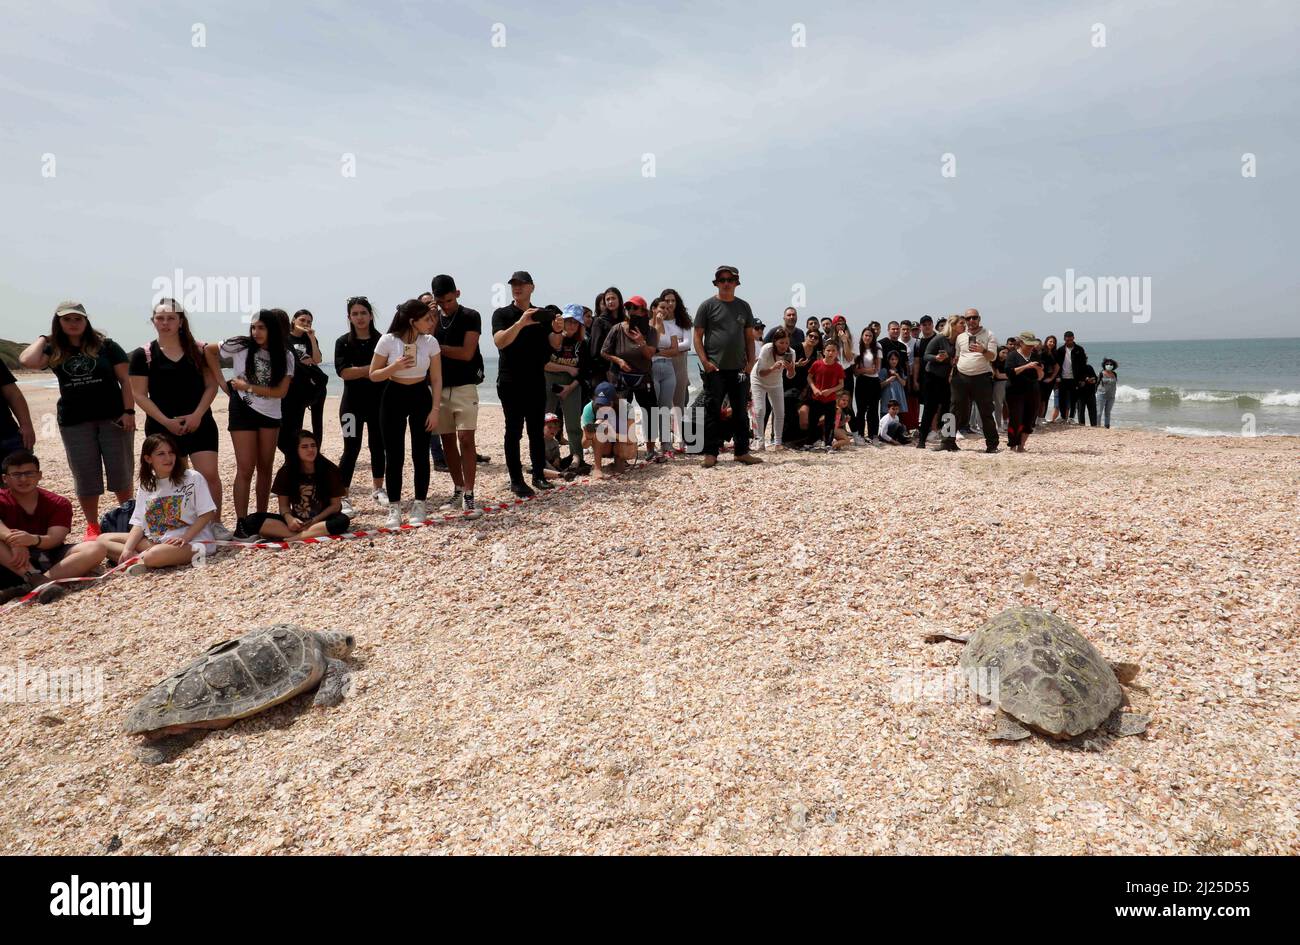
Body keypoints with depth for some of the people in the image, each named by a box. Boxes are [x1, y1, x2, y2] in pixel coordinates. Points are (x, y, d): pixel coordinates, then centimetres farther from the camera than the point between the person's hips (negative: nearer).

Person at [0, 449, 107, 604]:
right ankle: (38, 580, -40)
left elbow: (55, 538, -13)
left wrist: (34, 539, -35)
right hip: (13, 563, -1)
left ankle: (25, 588, -37)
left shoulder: (59, 504, 4)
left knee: (96, 548, -25)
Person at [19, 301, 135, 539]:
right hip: (74, 422, 2)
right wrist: (43, 337, 2)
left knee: (120, 473, 2)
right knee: (85, 476, 7)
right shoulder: (54, 350, 7)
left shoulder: (105, 345, 2)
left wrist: (129, 411, -10)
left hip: (113, 418, -2)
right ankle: (92, 526, 18)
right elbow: (28, 361, -14)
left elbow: (125, 380, 0)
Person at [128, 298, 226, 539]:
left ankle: (216, 523, 4)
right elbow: (139, 395, -2)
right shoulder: (143, 355, 0)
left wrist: (197, 415, -11)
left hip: (199, 424, 0)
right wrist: (167, 421, -12)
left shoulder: (199, 350, 3)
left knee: (210, 474, -9)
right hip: (162, 427, 0)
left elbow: (211, 385, 2)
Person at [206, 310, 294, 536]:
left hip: (270, 415, 3)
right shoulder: (241, 346, -9)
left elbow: (280, 392, -10)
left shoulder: (285, 356, -4)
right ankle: (241, 523, -3)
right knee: (245, 468, -7)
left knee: (265, 467, 8)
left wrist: (248, 387, -15)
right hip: (243, 411, -3)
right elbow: (209, 351, 3)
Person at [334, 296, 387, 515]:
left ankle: (378, 489, 27)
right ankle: (342, 498, 0)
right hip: (353, 402, -2)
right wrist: (372, 369, -14)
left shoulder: (382, 340, 3)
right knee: (351, 449, -4)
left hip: (378, 401, 2)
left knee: (378, 446, 11)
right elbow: (343, 372, -11)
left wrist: (359, 372, -9)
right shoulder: (343, 342, 1)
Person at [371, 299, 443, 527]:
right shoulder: (388, 341, -11)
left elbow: (436, 379, -1)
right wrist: (395, 367, -23)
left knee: (420, 453, 2)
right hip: (394, 397, -1)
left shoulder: (430, 342, -6)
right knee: (394, 455, -1)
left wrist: (435, 409, -7)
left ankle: (419, 506, 13)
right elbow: (373, 375, -5)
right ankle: (394, 509, 6)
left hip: (421, 397, 1)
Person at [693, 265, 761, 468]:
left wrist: (751, 361, 3)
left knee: (740, 412, 8)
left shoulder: (744, 306, 13)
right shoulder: (707, 305, 1)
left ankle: (742, 452, 16)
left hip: (738, 368, 4)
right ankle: (711, 453, 4)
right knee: (712, 411, -2)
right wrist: (705, 361, -12)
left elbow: (749, 336, 15)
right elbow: (697, 336, -2)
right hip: (714, 368, -4)